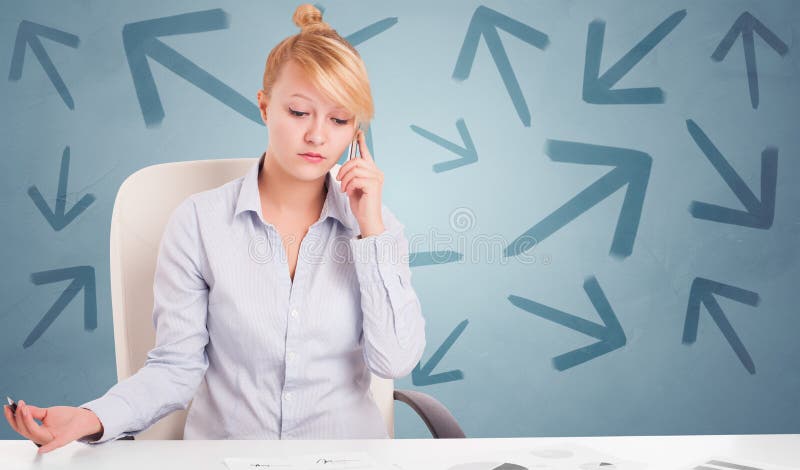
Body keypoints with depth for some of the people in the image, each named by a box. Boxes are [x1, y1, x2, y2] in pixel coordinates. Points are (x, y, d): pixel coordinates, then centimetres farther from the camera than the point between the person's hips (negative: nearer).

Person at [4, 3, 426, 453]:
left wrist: (372, 230, -11)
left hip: (347, 453, 0)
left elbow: (396, 361, -8)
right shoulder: (200, 221, -4)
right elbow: (177, 366, -2)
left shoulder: (374, 222, 1)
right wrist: (94, 417, -19)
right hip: (224, 449, 0)